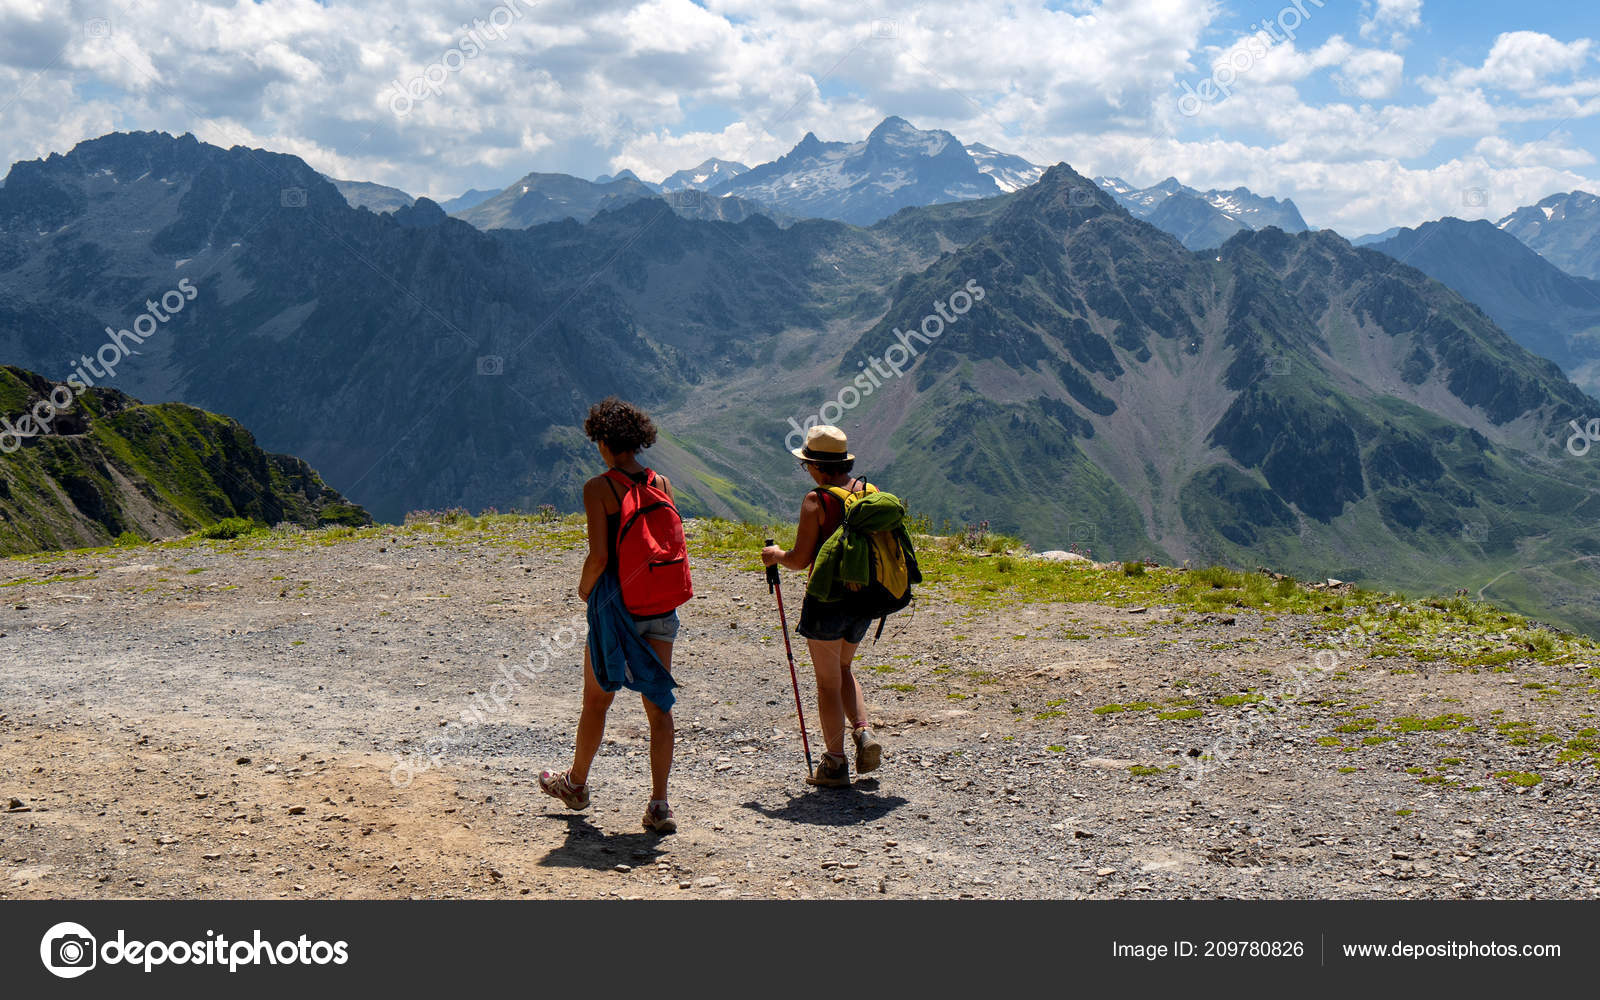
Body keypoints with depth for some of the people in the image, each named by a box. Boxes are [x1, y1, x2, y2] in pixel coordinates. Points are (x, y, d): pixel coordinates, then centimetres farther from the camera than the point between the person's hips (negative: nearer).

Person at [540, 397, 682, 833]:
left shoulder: (598, 488, -11)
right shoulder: (662, 483, 3)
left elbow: (599, 556, -16)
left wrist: (584, 587, 3)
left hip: (615, 604, -4)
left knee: (596, 700, 15)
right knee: (658, 703, 5)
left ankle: (576, 783, 34)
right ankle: (659, 805, 2)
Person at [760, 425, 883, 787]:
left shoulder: (817, 501, -15)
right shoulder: (871, 493, 2)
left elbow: (800, 559, -15)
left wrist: (776, 556, 5)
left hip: (827, 598, -6)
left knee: (828, 682, 6)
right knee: (842, 669, 26)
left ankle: (835, 765, 10)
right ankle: (864, 733, 8)